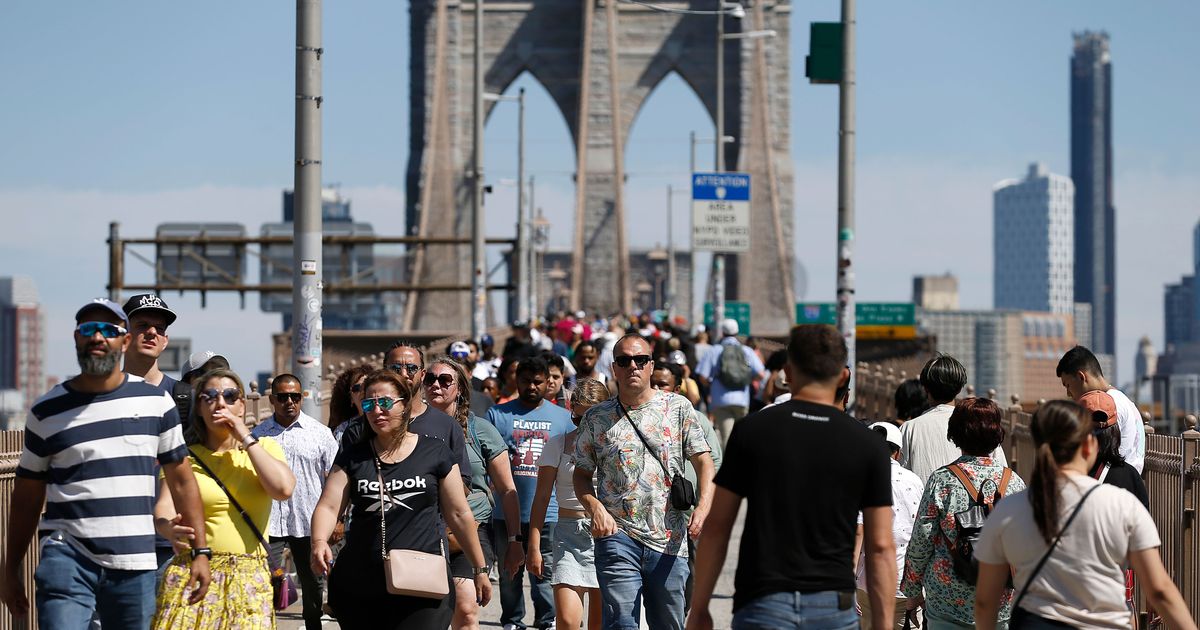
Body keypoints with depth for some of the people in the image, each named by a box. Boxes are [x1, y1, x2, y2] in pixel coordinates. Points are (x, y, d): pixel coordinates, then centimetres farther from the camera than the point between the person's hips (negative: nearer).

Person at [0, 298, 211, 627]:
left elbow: (181, 480, 11)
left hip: (136, 565, 2)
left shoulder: (155, 401, 8)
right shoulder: (46, 411, 6)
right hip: (67, 560, -2)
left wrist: (199, 552, 5)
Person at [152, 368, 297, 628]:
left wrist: (246, 439, -2)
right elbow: (163, 509, -6)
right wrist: (170, 529, -30)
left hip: (249, 579, 1)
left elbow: (283, 489, -8)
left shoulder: (264, 447, 12)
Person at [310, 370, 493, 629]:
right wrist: (319, 542, -24)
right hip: (359, 588, 3)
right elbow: (328, 507, -3)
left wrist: (480, 569, 9)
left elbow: (459, 515, 7)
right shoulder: (352, 456, 8)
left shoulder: (435, 452, 4)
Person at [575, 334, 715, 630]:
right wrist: (595, 508, -8)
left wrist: (703, 507, -15)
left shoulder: (678, 407, 7)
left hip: (669, 540, 1)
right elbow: (582, 474, 13)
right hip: (618, 536, -1)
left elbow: (704, 461, 3)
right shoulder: (596, 419, 7)